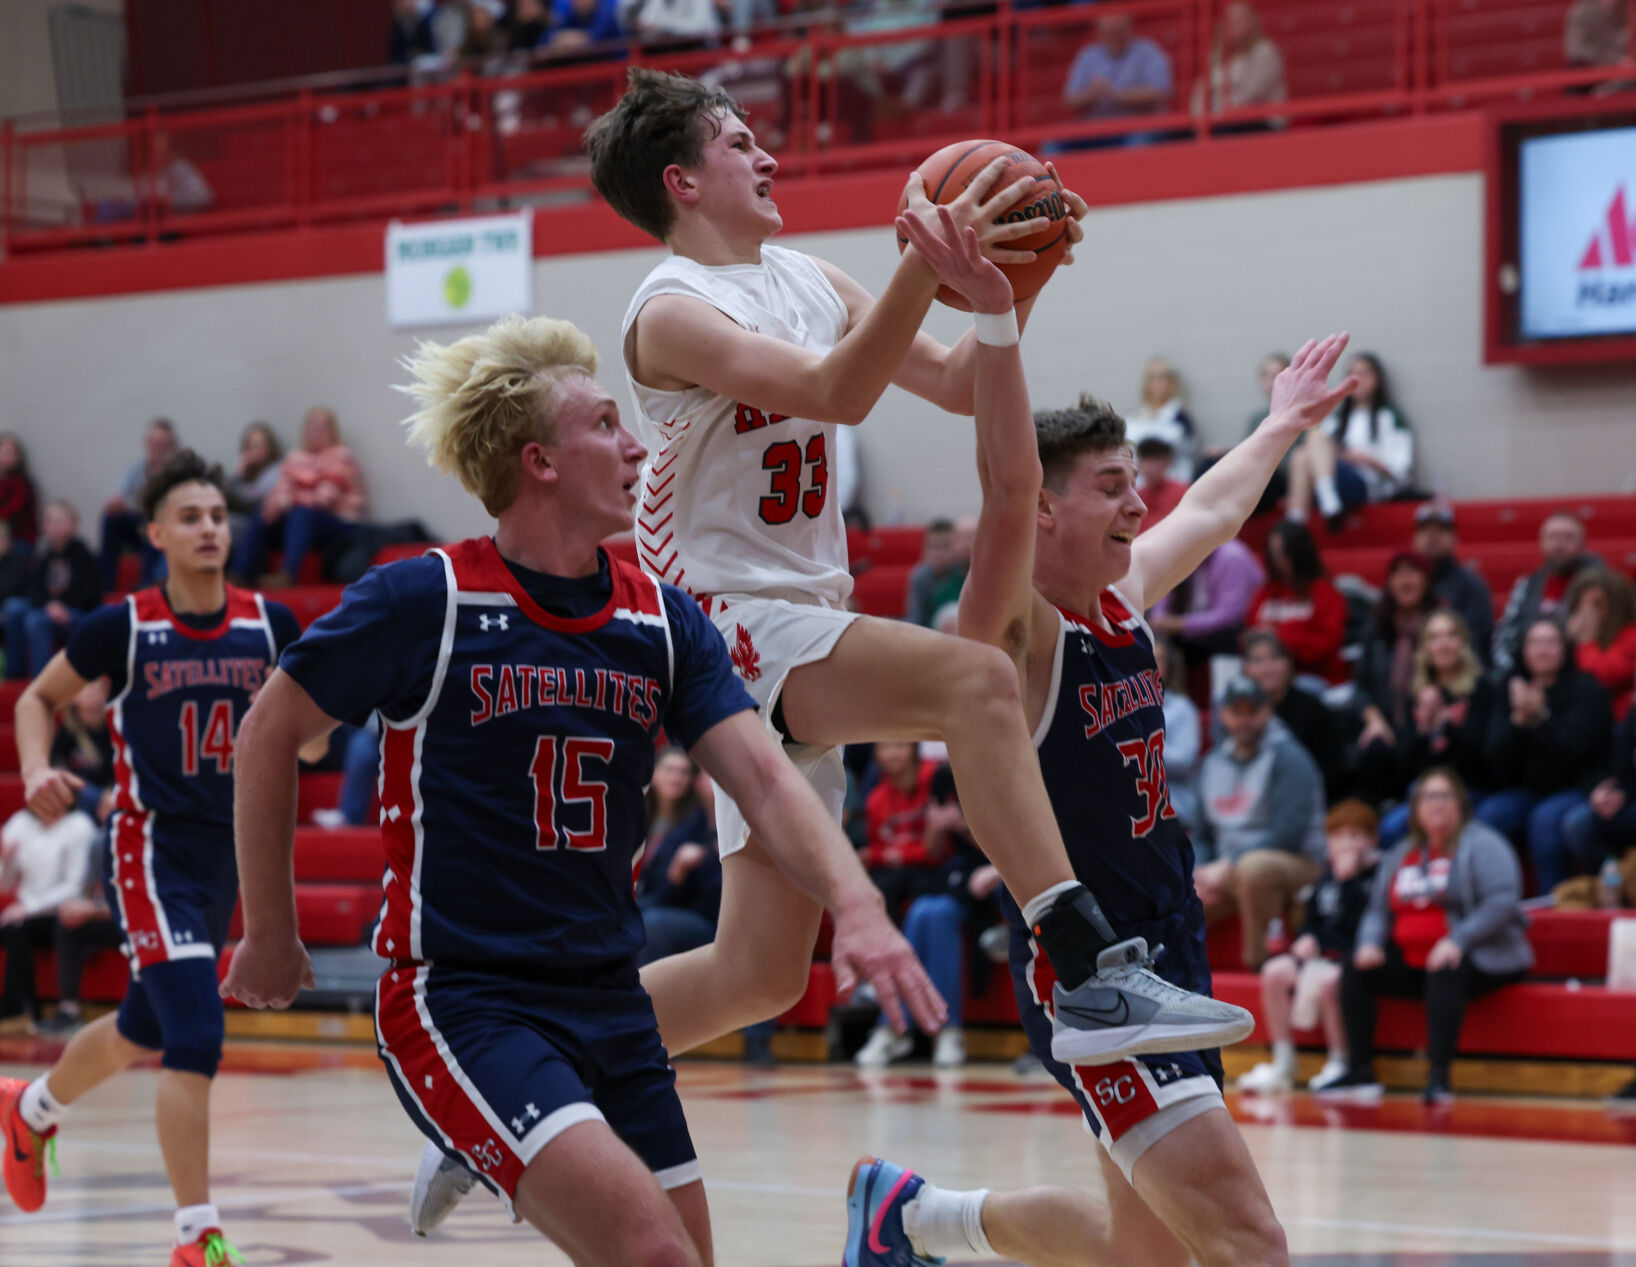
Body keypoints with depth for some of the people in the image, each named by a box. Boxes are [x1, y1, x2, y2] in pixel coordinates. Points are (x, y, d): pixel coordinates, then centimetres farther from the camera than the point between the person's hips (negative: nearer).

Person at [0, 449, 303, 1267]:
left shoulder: (269, 625, -1)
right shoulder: (123, 629, -10)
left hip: (230, 849, 5)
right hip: (152, 848, -5)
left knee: (145, 1032, 22)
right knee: (196, 1036, -18)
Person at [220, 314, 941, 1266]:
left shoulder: (665, 621, 6)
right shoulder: (425, 601, -9)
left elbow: (764, 777, -6)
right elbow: (271, 735, 2)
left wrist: (856, 906, -24)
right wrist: (272, 935, 6)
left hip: (610, 1003, 7)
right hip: (458, 1001, -7)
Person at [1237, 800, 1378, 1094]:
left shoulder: (1377, 876, -8)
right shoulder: (1328, 877, 15)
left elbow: (1360, 920, -21)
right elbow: (1313, 918, 25)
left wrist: (1348, 880, -19)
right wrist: (1308, 939, 4)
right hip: (1322, 955, 8)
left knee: (1328, 980, -36)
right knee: (1274, 972, -13)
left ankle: (1339, 1065, -19)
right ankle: (1282, 1064, -7)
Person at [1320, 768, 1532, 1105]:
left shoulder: (1481, 845, -5)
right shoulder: (1401, 856, 16)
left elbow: (1504, 899, -18)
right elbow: (1379, 909, 19)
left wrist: (1459, 940, -28)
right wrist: (1370, 942, -4)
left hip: (1478, 961, -7)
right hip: (1411, 961, 7)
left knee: (1444, 974, -39)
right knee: (1356, 972, -10)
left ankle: (1439, 1076, -45)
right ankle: (1359, 1072, -13)